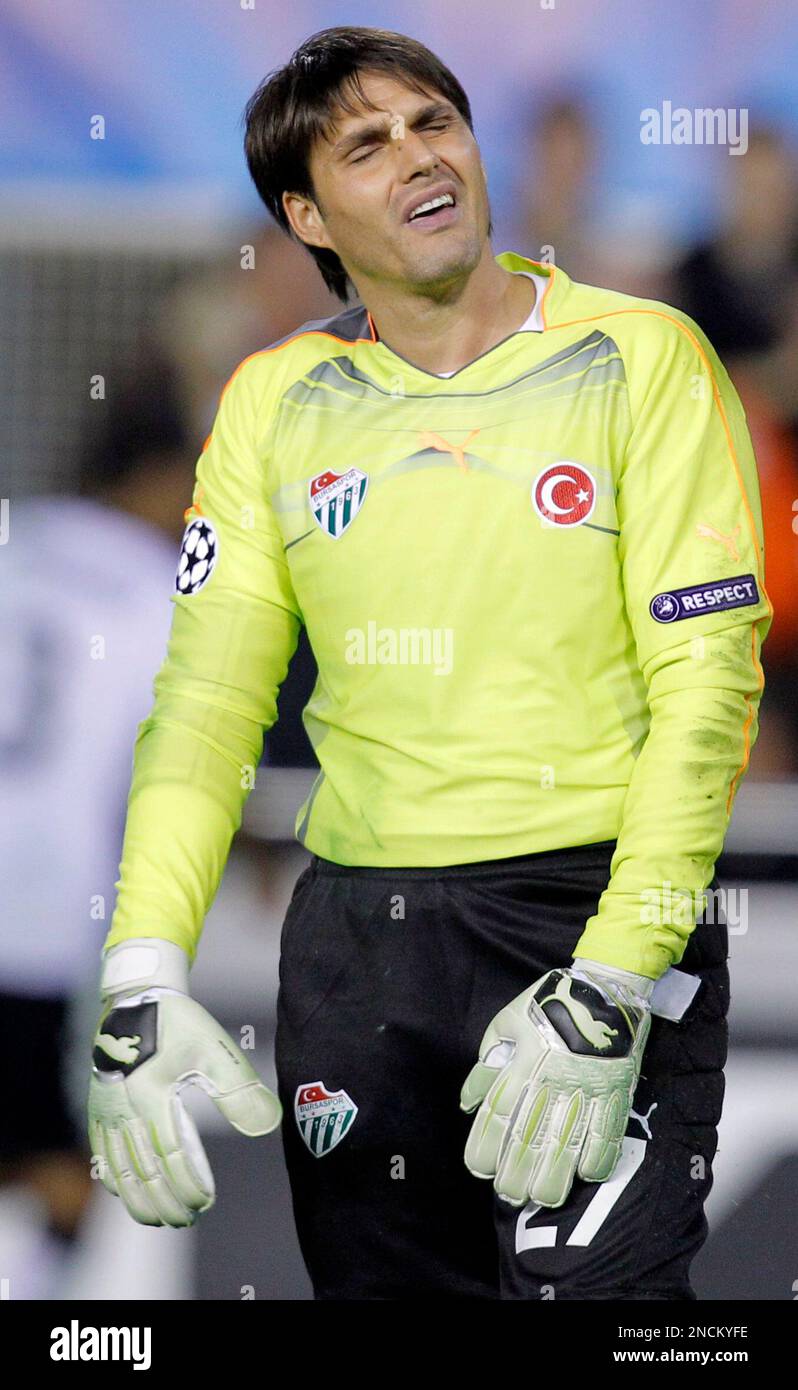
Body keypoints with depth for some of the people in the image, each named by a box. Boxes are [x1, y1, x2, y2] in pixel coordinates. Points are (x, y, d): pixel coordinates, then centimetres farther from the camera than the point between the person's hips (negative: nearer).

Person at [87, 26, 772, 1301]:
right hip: (355, 935, 4)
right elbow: (209, 690, 4)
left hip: (592, 909, -4)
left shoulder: (640, 356, -2)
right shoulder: (274, 397, 8)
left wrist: (611, 987, -17)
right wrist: (143, 978, -11)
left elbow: (706, 683, -7)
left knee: (588, 1288, -19)